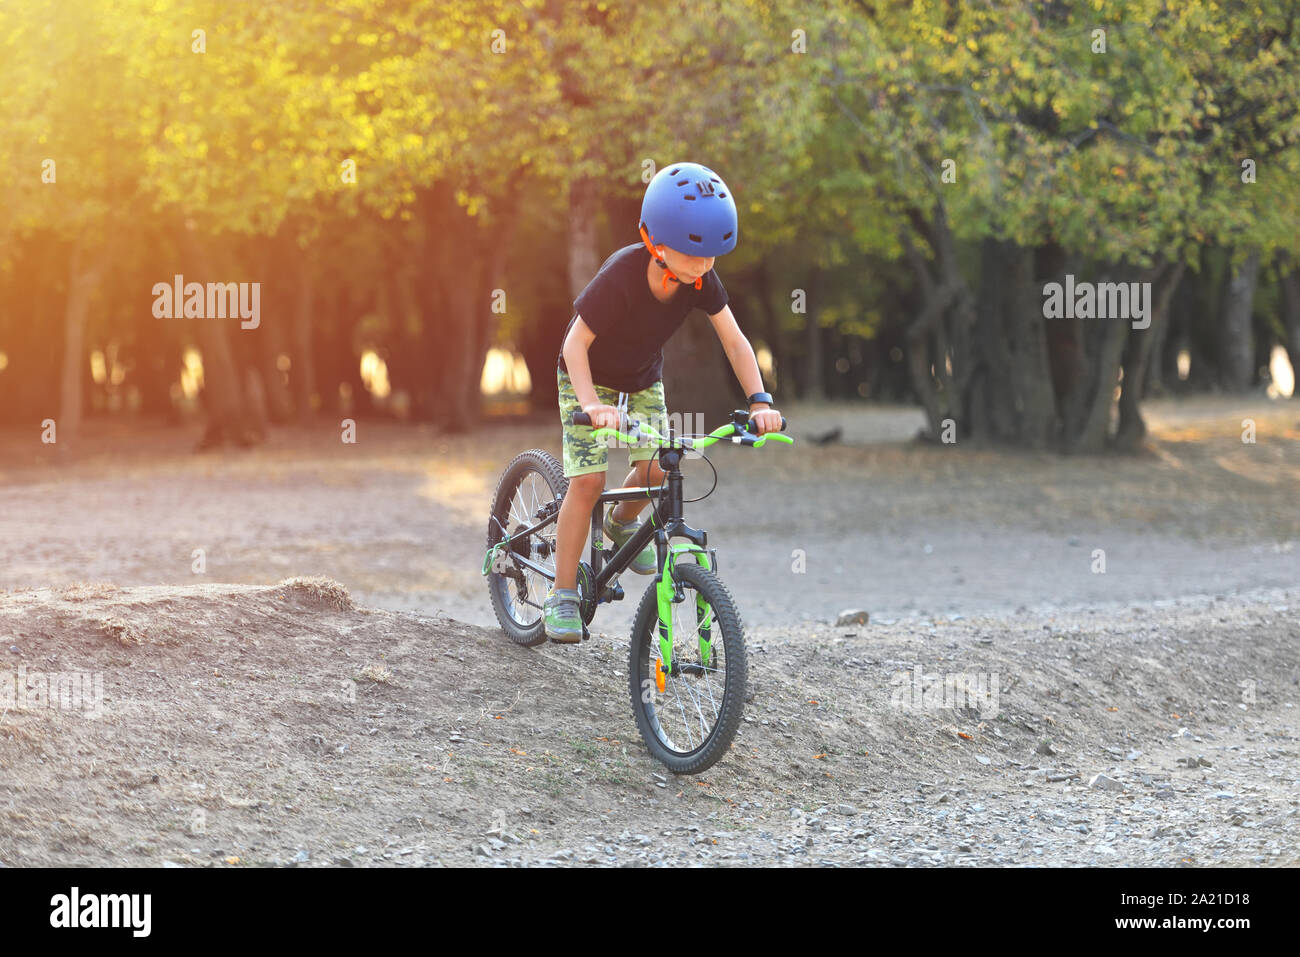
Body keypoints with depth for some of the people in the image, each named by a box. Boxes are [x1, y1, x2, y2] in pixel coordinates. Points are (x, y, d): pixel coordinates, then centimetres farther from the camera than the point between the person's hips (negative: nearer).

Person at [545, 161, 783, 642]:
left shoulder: (700, 278, -21)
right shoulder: (622, 275, -35)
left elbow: (734, 339, -15)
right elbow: (576, 343, -31)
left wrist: (759, 400, -28)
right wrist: (592, 404, -46)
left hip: (643, 381, 5)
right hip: (588, 377, -5)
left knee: (655, 469, -12)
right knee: (587, 480, -15)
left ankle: (622, 522, 23)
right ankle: (562, 595, -5)